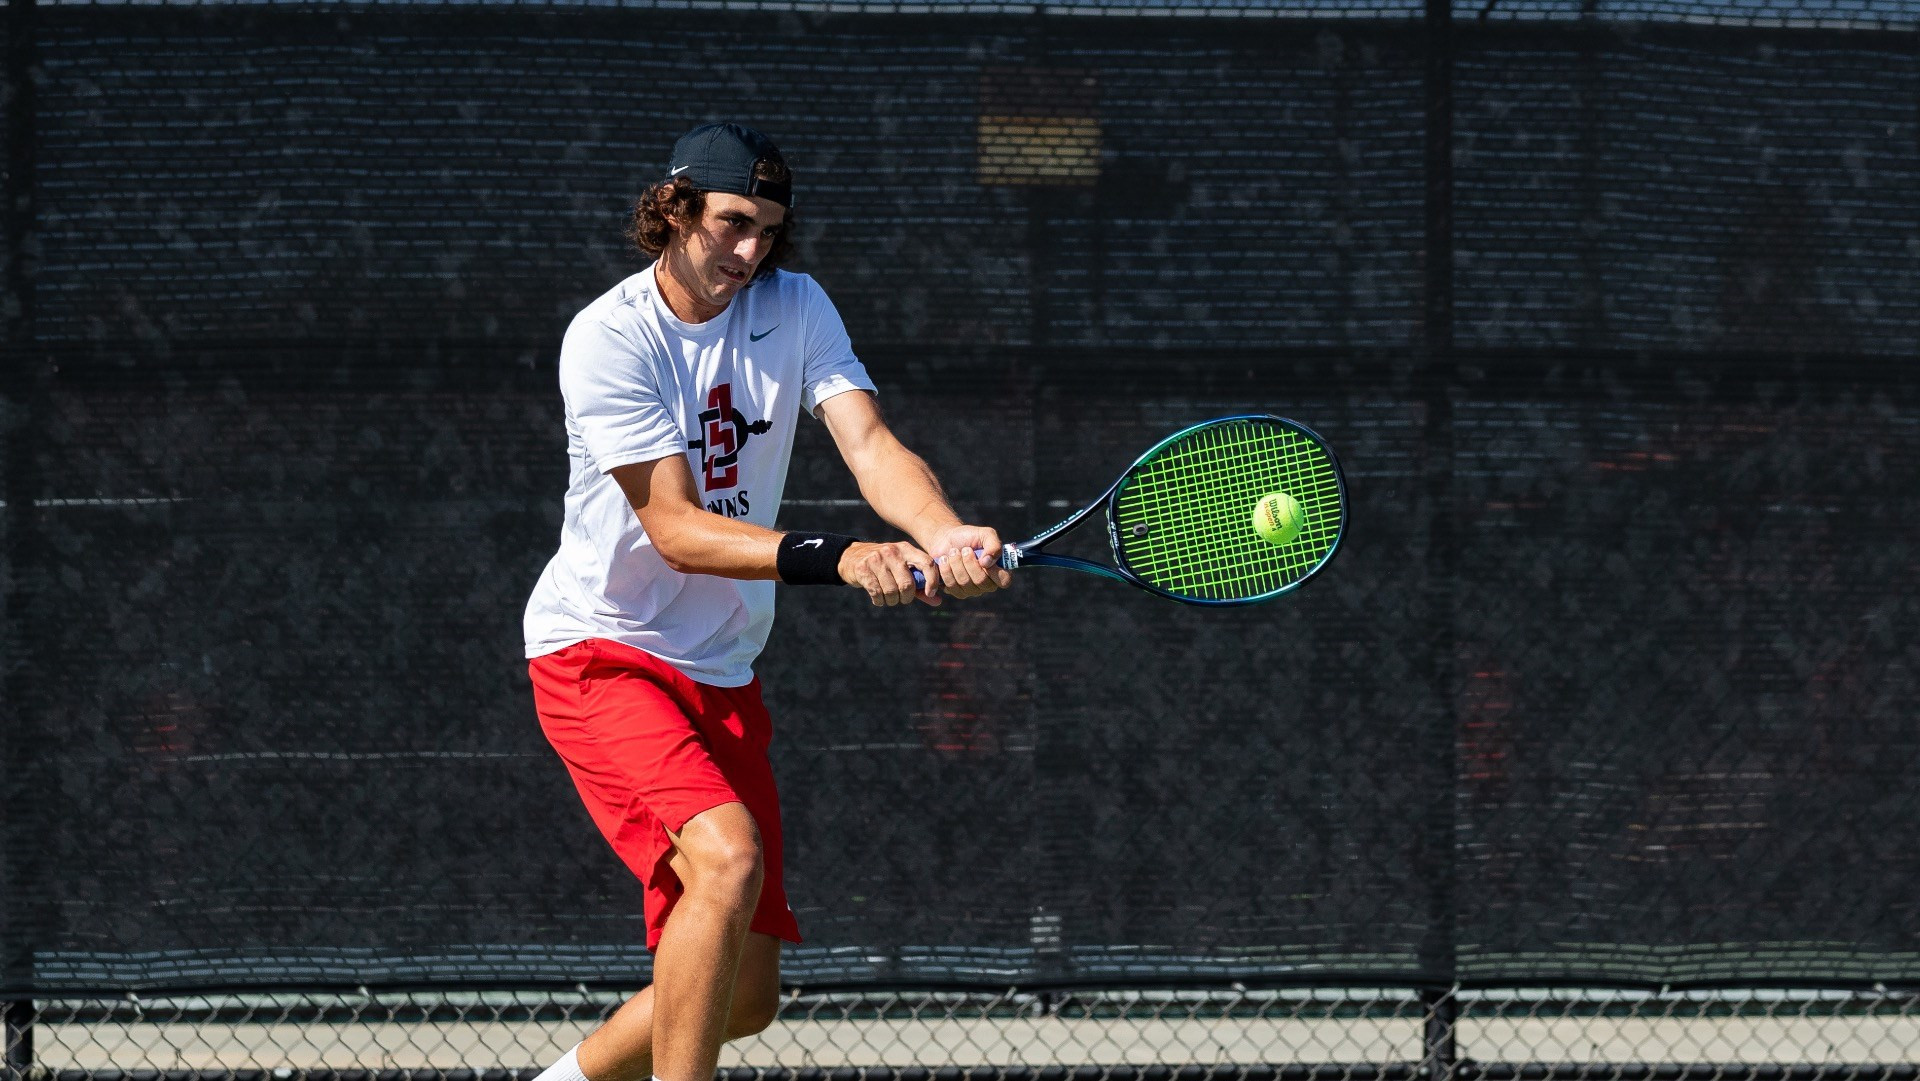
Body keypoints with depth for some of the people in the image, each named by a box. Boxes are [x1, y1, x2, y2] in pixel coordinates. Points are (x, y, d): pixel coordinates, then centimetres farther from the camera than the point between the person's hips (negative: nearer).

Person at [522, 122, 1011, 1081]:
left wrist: (944, 536, -36)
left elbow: (870, 444, -14)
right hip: (600, 652, -6)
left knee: (745, 996, 5)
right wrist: (838, 559, -36)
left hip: (723, 673, 6)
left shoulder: (795, 310, 1)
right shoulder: (608, 338, -16)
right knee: (727, 856, -32)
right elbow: (674, 527, -22)